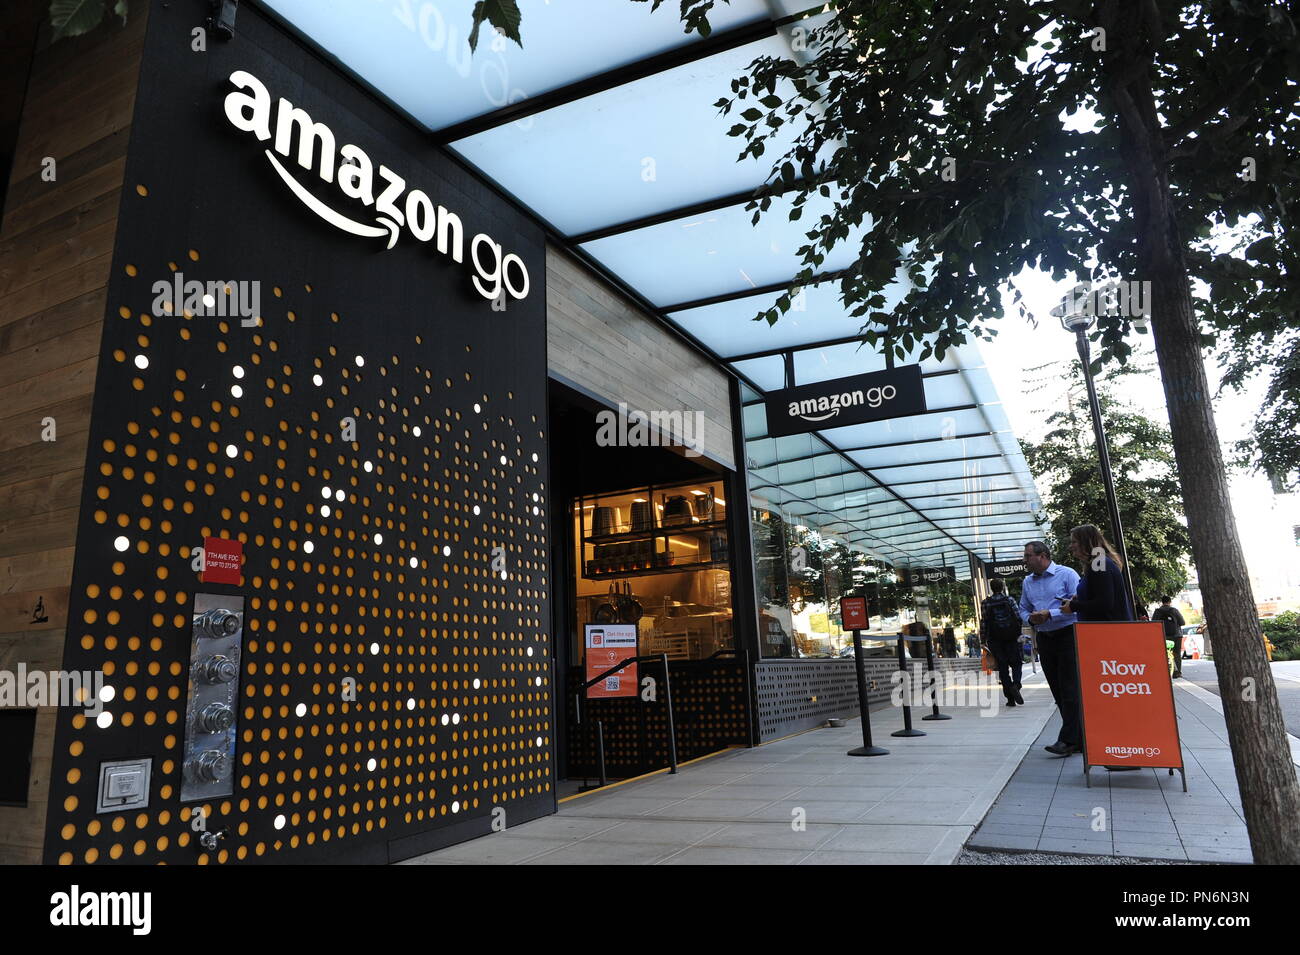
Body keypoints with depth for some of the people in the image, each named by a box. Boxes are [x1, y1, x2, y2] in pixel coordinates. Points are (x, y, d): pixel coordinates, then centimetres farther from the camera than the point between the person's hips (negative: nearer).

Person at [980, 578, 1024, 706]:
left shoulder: (985, 603, 0)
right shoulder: (1009, 600, 0)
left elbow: (983, 622, -4)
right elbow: (1019, 617, -5)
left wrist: (983, 640, 1)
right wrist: (1019, 634, 6)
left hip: (995, 639, 1)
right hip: (1011, 638, 0)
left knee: (1003, 667, 5)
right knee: (1016, 663, 10)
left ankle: (1010, 698, 2)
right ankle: (1015, 685, -18)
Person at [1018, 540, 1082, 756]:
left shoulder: (1067, 575, -7)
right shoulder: (1027, 582, 12)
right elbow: (1023, 608, 19)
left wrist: (1050, 614, -19)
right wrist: (1030, 618, -3)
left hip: (1068, 635, -6)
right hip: (1045, 639, 7)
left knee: (1069, 689, -8)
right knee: (1058, 690, 8)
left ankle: (1067, 740, -8)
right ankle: (1079, 738, 18)